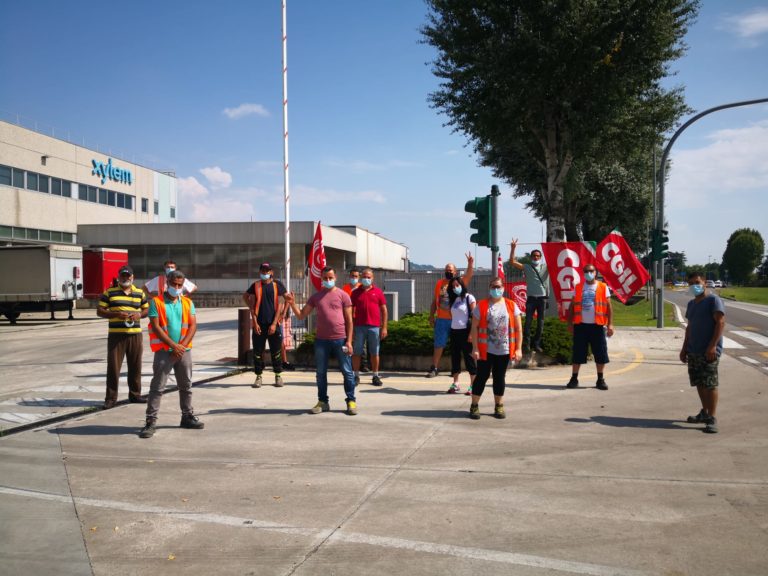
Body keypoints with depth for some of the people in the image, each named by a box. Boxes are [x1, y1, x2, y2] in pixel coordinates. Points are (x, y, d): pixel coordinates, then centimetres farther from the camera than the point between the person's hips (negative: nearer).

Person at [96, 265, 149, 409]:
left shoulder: (139, 293, 11)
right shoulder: (109, 293, 2)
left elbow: (147, 309, 17)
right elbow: (99, 311, 1)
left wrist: (139, 315, -6)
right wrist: (115, 314, -15)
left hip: (135, 334, 3)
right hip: (115, 335, -3)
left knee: (135, 366, 9)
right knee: (113, 367, -2)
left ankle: (135, 394, 22)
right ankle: (111, 398, 5)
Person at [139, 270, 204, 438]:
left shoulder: (188, 303, 7)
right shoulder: (156, 302, -5)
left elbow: (193, 326, 1)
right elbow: (156, 327, -12)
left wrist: (182, 345, -12)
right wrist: (173, 346, -16)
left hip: (184, 350, 4)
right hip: (164, 351, -4)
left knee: (186, 386, 14)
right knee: (157, 387, -4)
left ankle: (187, 416, 26)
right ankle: (150, 422, -2)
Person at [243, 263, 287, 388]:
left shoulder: (277, 285, 1)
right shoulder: (256, 286, 4)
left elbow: (279, 305, -2)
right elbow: (251, 305, 4)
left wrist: (274, 323, -8)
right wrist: (255, 322, -4)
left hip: (273, 324, -1)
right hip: (259, 324, 1)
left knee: (276, 352, 5)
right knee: (258, 352, 4)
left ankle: (278, 376, 17)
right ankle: (258, 377, 14)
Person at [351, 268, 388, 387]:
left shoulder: (378, 291, 6)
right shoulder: (355, 292, 8)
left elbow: (384, 310, 6)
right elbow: (351, 310, 9)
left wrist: (384, 327, 0)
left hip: (374, 327, 0)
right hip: (359, 326, 0)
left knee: (374, 353, 6)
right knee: (356, 352, 3)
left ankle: (375, 376, 15)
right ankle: (356, 376, 11)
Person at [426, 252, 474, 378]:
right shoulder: (439, 283, 7)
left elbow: (469, 275, -18)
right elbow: (434, 301, 11)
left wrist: (470, 263, -34)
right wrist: (431, 316, 7)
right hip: (442, 320, 1)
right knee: (439, 345, 4)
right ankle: (434, 368, 9)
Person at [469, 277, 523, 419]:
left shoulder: (511, 305, 4)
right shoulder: (481, 305, -1)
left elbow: (518, 329, 4)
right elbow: (474, 328, -2)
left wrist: (518, 349, -1)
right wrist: (475, 348, -9)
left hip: (504, 350, 2)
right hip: (485, 350, -2)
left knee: (500, 377, 10)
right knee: (482, 376, 2)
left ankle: (499, 406, 21)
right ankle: (474, 406, 12)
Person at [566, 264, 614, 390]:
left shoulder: (603, 287, 3)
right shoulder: (578, 287, 8)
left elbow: (609, 306, 2)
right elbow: (572, 306, 9)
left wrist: (610, 324, -6)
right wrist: (570, 323, 3)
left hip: (597, 325, -1)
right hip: (581, 325, 1)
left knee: (600, 353, 2)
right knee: (578, 353, 3)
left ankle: (600, 380, 13)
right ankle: (574, 378, 11)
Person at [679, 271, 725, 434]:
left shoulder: (713, 300, -7)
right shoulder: (691, 304, 17)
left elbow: (720, 322, -14)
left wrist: (713, 346, -21)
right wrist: (684, 348, 19)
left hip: (709, 351, -8)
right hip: (693, 351, 8)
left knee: (710, 384, -8)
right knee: (699, 384, 13)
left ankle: (712, 419, -5)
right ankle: (705, 412, 26)